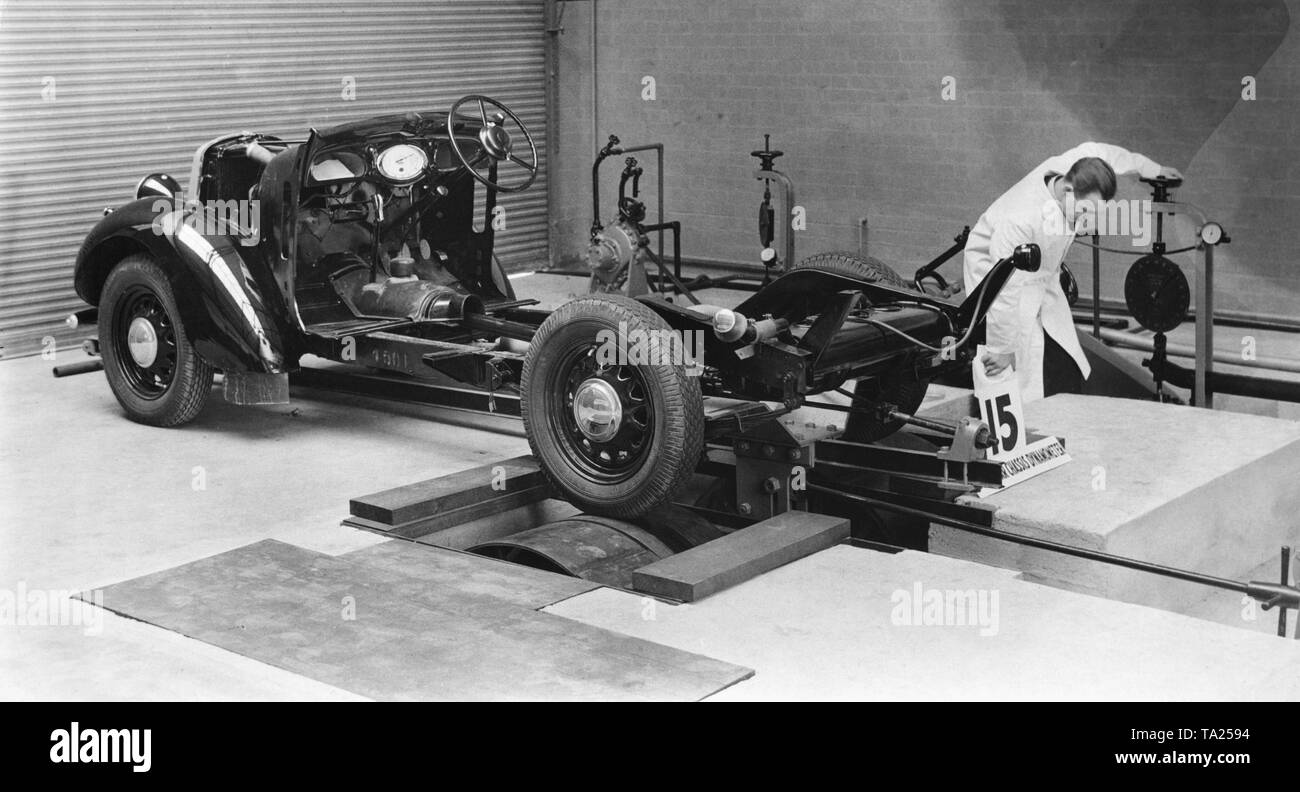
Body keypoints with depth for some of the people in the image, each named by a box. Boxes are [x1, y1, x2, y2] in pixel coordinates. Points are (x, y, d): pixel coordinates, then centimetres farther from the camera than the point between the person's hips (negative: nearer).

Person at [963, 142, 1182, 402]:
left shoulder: (1077, 164, -20)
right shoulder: (1018, 220, -40)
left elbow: (1102, 151, 7)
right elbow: (1005, 292, -32)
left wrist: (1151, 169, 23)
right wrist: (1003, 349, -24)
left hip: (1042, 279, 8)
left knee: (1068, 377, 1)